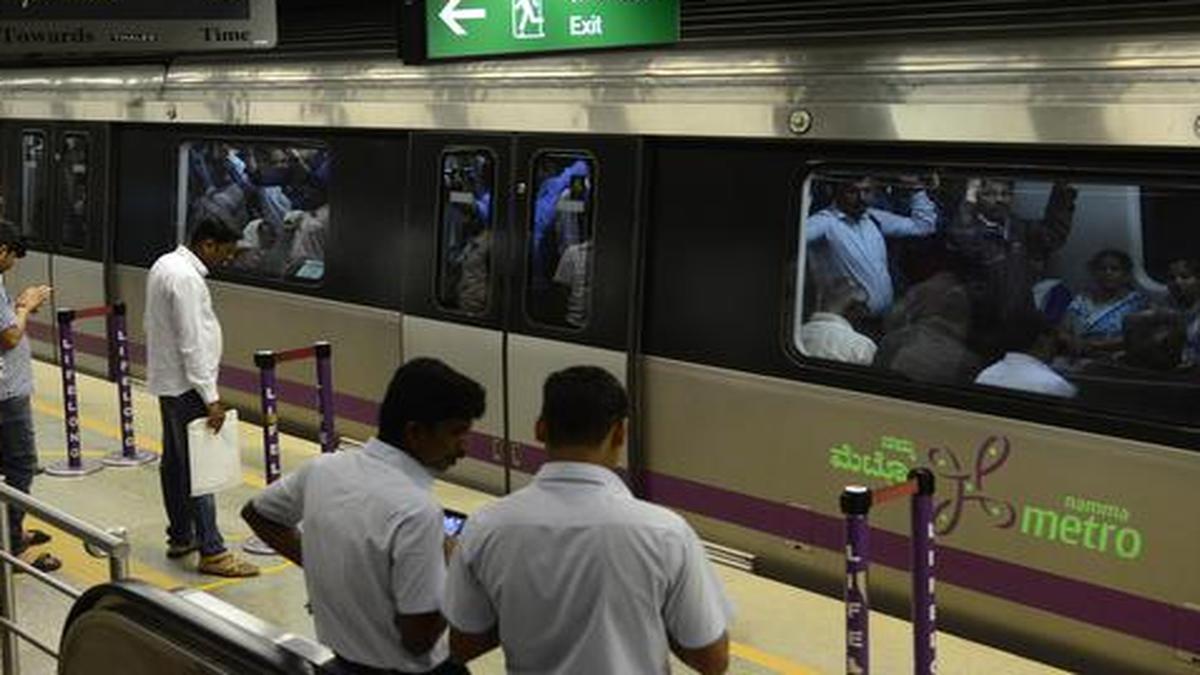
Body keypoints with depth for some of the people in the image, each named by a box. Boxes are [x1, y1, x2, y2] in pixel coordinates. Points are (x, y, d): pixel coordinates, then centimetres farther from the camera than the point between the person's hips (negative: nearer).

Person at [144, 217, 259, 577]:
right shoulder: (185, 278, -22)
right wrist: (211, 398, -22)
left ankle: (180, 537, 27)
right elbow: (192, 344, -24)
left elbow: (153, 322, 18)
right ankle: (211, 552, -3)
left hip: (168, 381, 11)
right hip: (186, 385, -11)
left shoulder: (165, 265, 9)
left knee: (174, 462, 16)